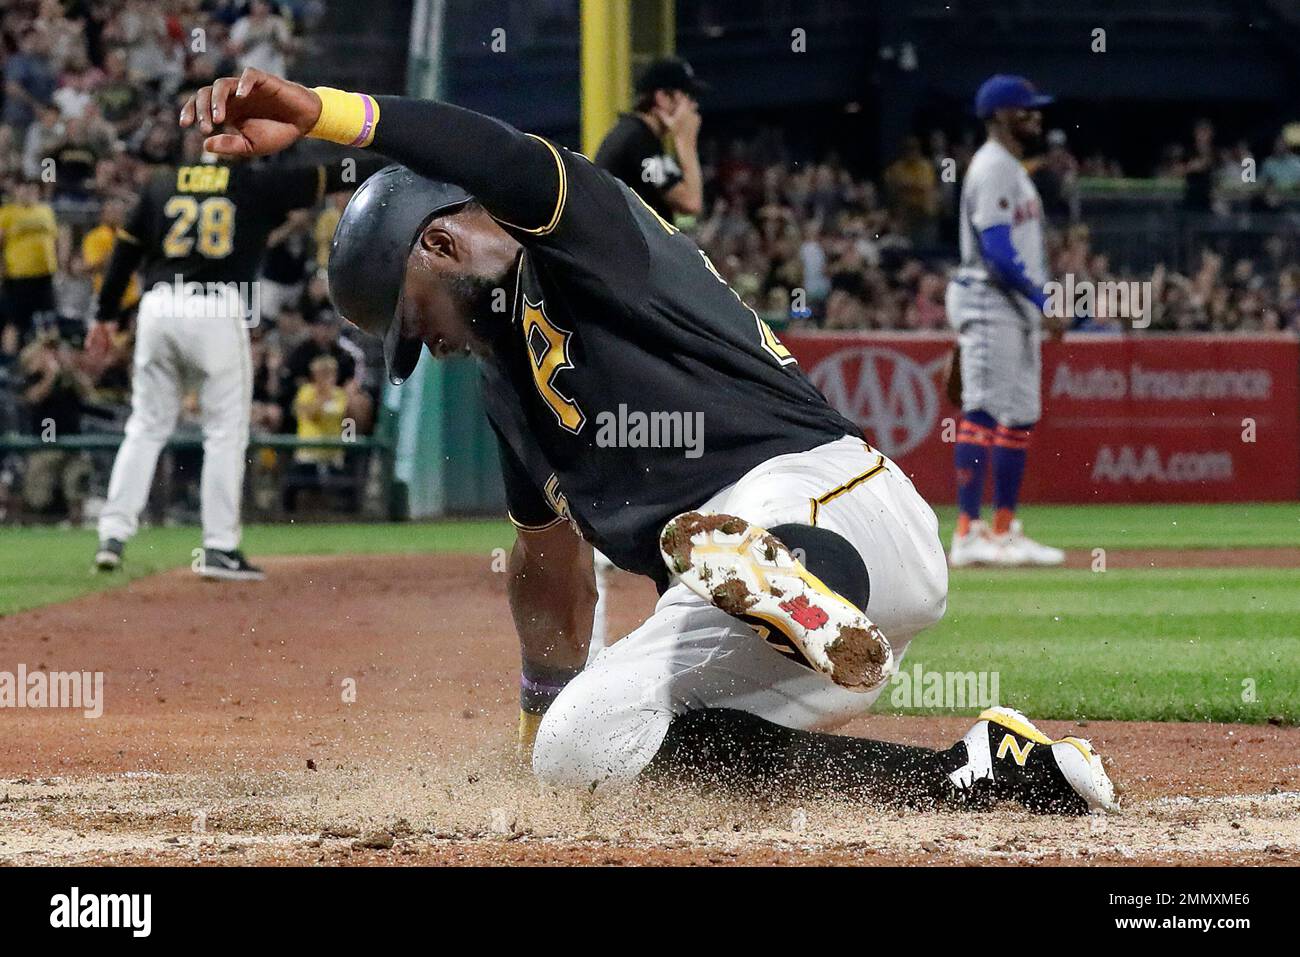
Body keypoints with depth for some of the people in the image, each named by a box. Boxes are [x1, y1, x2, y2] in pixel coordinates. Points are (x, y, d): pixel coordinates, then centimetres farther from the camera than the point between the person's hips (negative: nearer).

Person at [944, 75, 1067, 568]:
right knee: (982, 414, -12)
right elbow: (997, 249, -20)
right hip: (989, 305, -11)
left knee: (1020, 417, 10)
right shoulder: (993, 168, -12)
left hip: (1018, 308, 11)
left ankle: (1004, 529, 13)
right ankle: (967, 532, -14)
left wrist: (1039, 306, 17)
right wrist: (1043, 300, -19)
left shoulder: (1013, 169, 20)